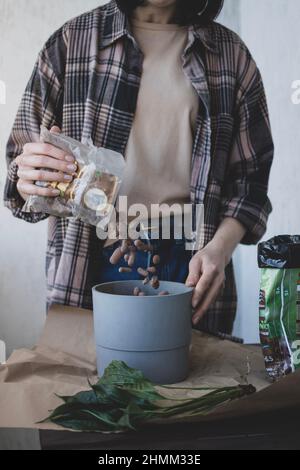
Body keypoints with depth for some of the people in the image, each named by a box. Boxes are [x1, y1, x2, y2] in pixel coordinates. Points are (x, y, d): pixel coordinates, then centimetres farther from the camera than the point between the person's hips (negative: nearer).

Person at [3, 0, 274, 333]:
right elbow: (23, 162, 5)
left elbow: (250, 176, 6)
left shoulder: (230, 52, 7)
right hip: (88, 265, 0)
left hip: (190, 267, 1)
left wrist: (219, 248, -11)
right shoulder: (70, 42, 3)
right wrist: (28, 181, -19)